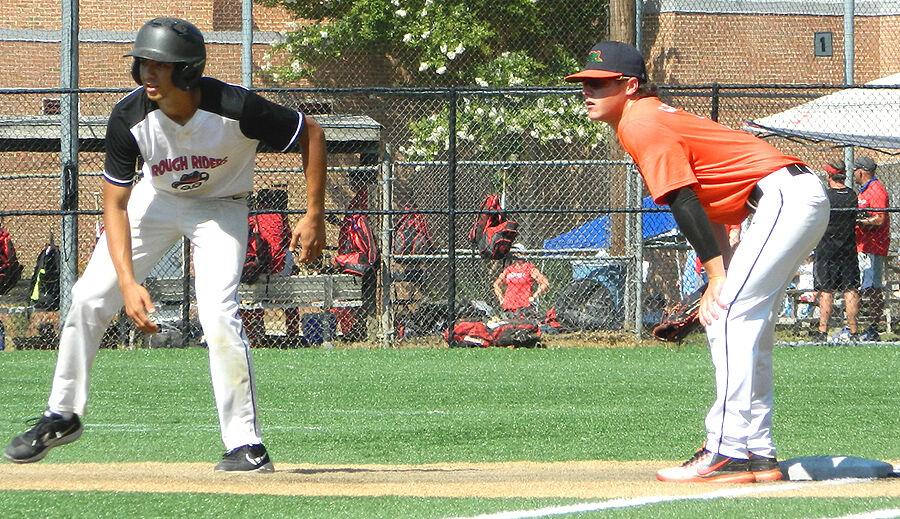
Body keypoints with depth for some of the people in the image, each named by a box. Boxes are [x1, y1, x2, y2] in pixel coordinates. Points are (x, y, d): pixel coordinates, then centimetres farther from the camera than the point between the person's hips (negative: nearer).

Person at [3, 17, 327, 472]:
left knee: (218, 314, -21)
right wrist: (128, 281, -33)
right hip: (156, 198, 3)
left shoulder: (235, 108, -33)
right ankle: (62, 414, 16)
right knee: (89, 297, -3)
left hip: (219, 208, -3)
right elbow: (114, 203, -21)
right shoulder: (129, 118, -27)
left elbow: (310, 132, -19)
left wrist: (314, 216, -21)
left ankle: (245, 444, -11)